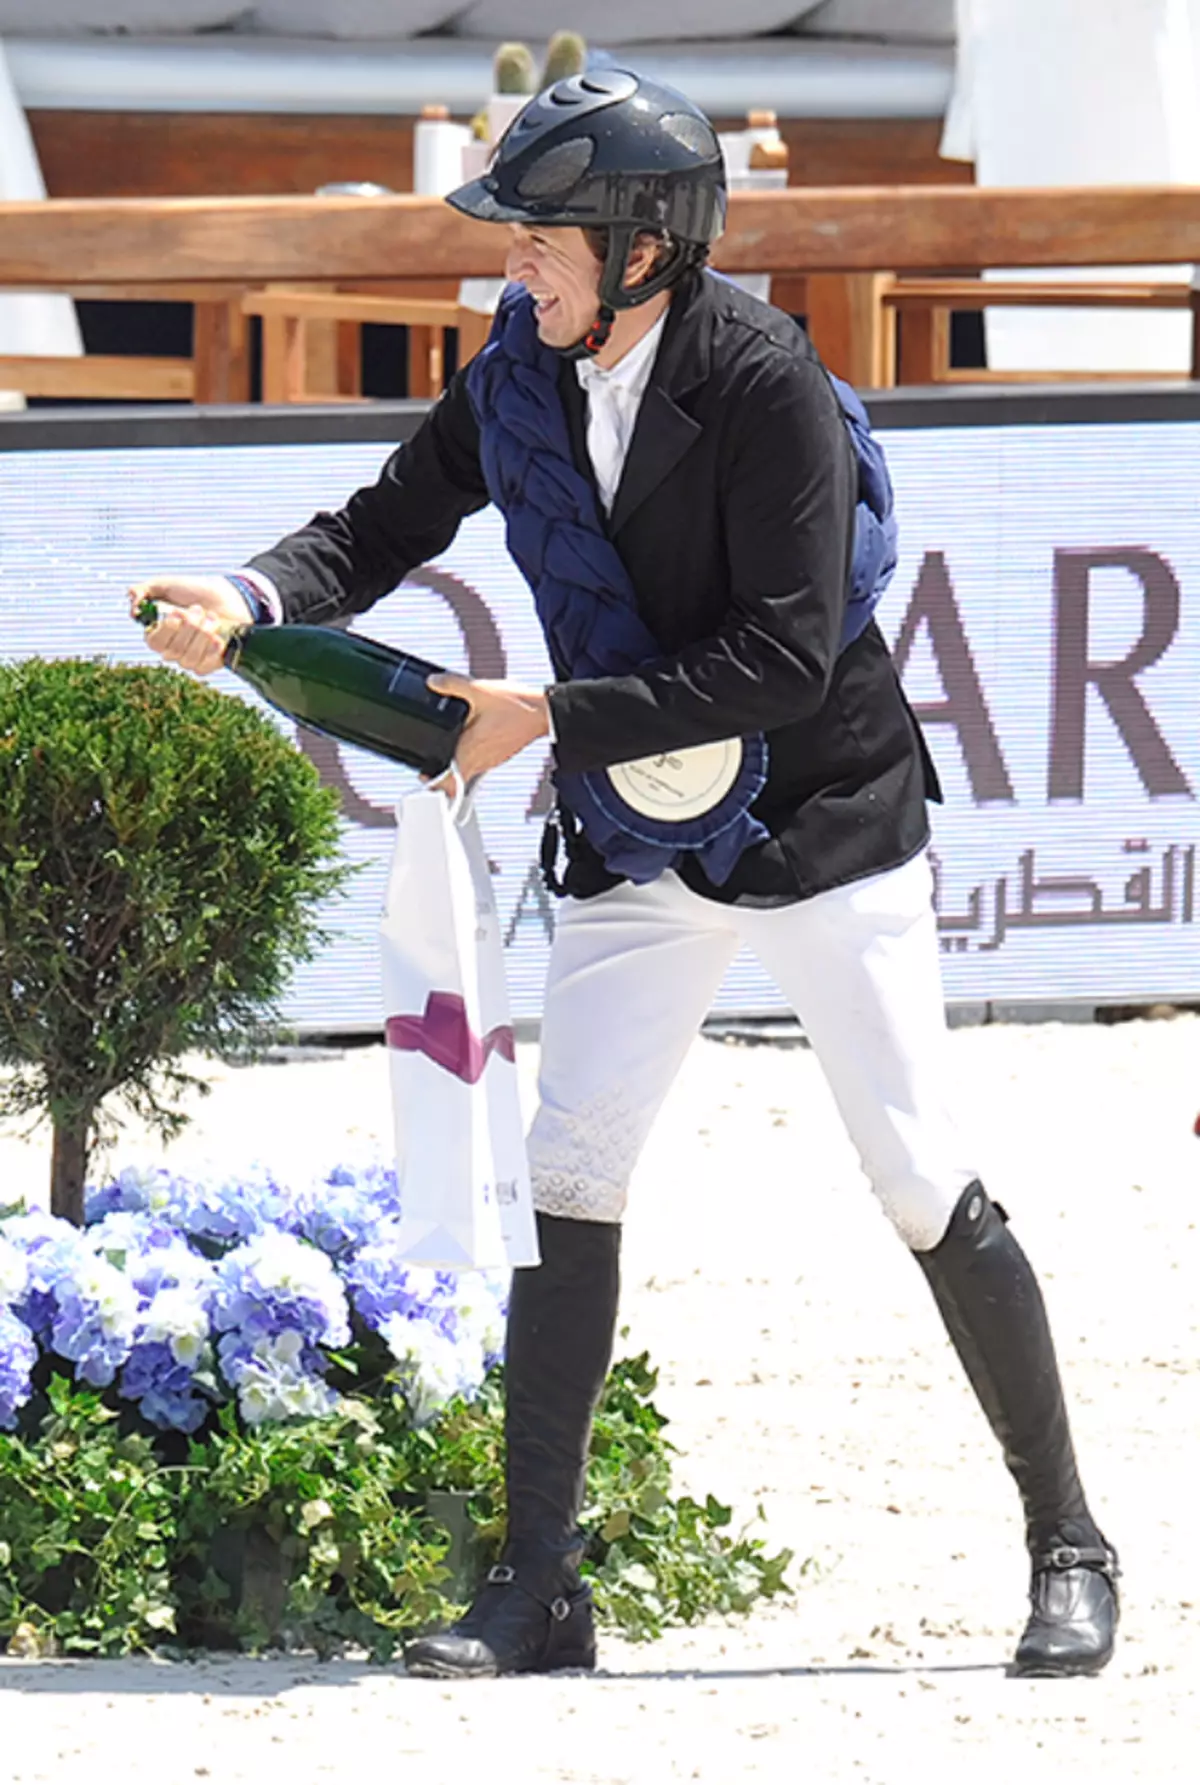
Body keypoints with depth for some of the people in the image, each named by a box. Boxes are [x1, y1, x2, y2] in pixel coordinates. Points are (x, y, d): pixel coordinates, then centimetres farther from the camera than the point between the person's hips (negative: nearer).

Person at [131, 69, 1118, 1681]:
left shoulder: (766, 386, -22)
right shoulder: (520, 382, -3)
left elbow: (784, 657, -26)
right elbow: (385, 529, 3)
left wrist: (548, 720, -26)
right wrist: (254, 601, -19)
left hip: (824, 824, -5)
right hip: (635, 848, 6)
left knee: (924, 1189, -5)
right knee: (568, 1185, -3)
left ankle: (1069, 1548, 9)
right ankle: (537, 1592, 0)